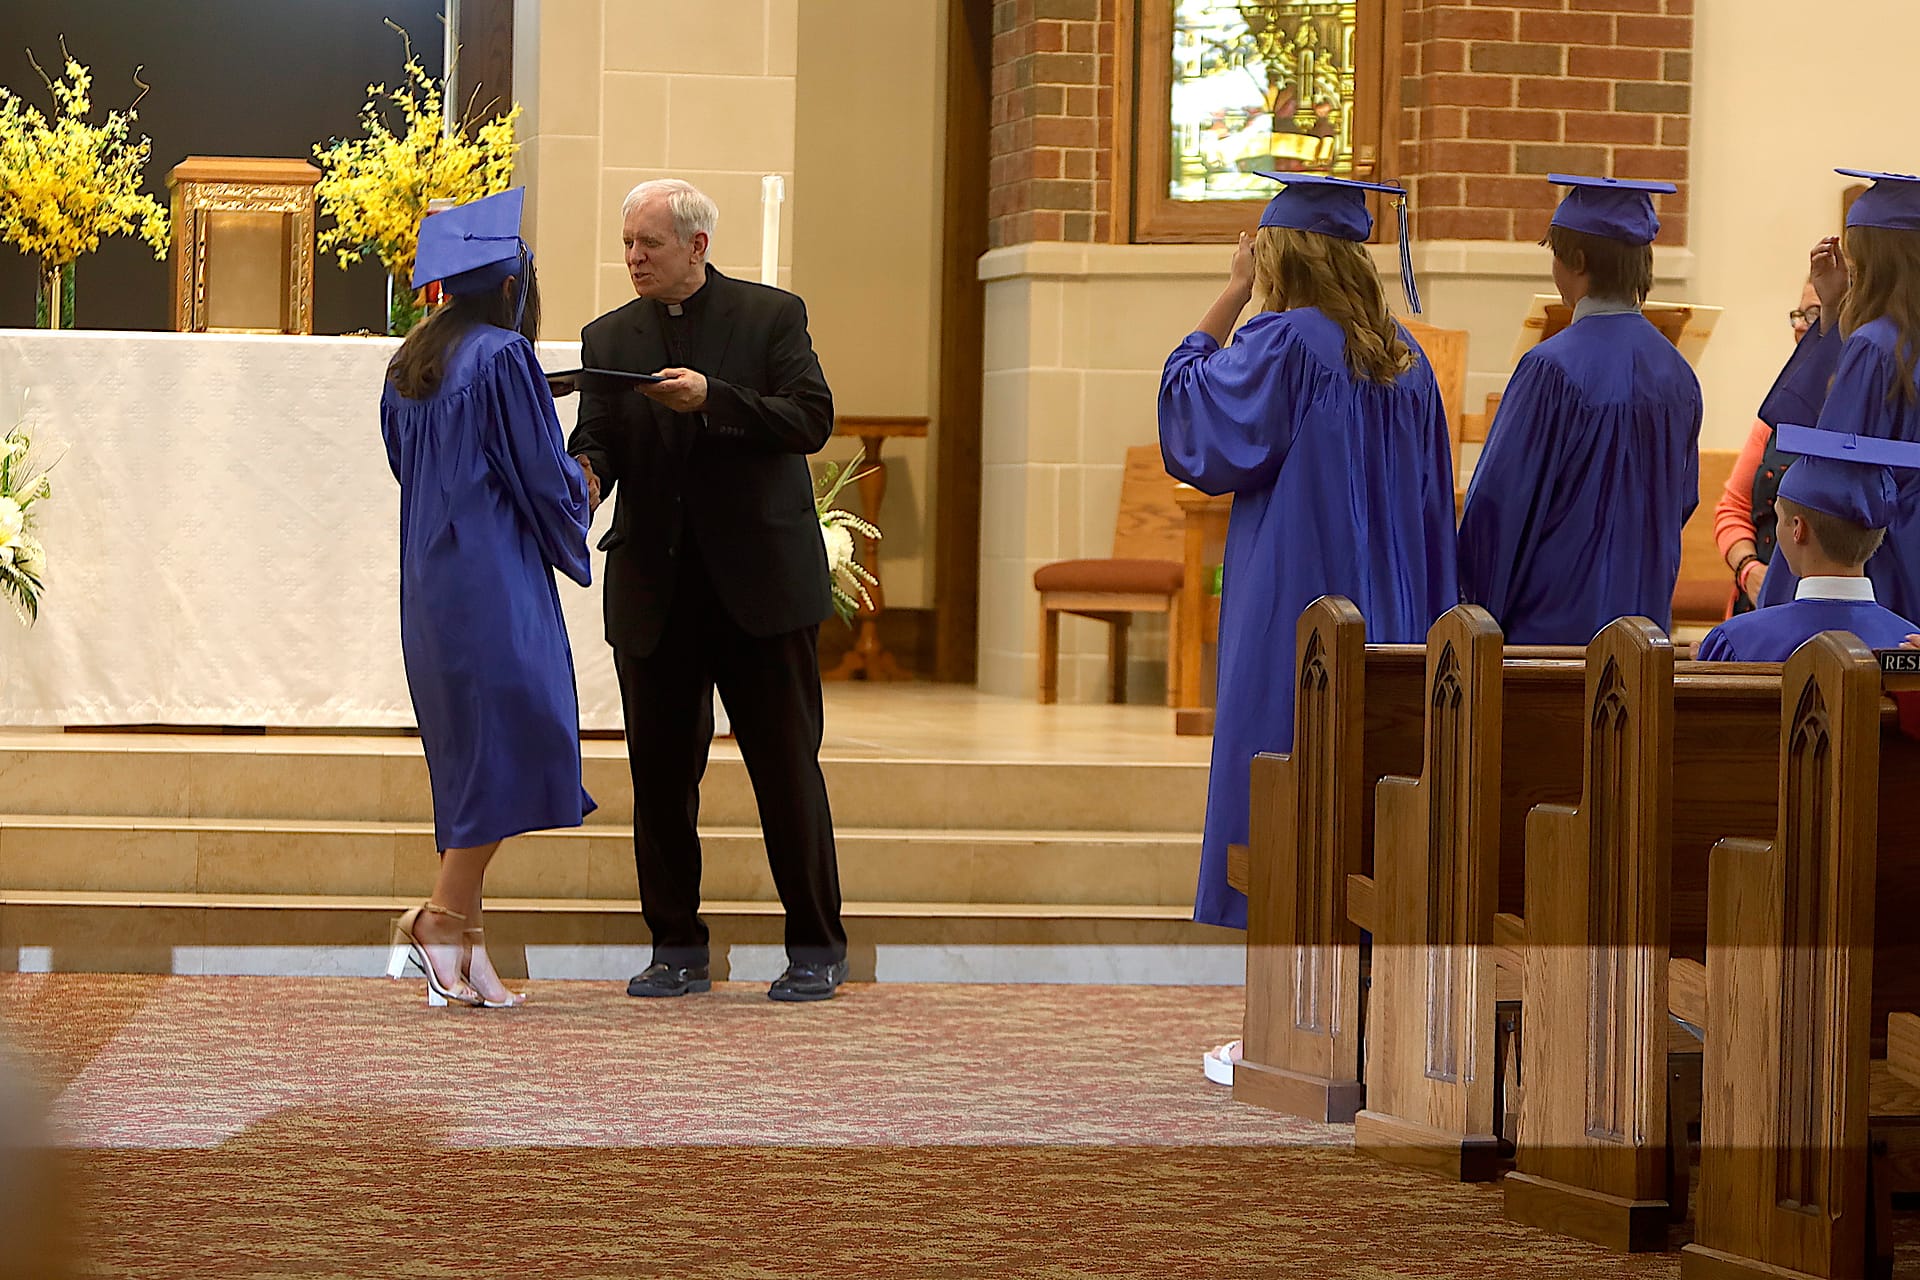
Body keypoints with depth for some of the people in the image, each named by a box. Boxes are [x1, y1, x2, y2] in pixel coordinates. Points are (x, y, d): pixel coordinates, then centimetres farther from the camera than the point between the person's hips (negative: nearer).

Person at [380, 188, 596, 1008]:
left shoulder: (409, 366, 13)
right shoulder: (503, 357, -10)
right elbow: (545, 476, -8)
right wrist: (575, 539, 10)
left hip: (428, 579, 8)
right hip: (494, 579, -8)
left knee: (469, 753, 9)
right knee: (512, 744, -5)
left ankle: (465, 949, 6)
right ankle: (441, 923, -9)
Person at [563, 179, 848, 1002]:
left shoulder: (771, 316, 1)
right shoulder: (609, 339, 10)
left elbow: (812, 421, -9)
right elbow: (597, 437, 2)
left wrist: (712, 399, -20)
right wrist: (585, 473, -21)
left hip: (761, 581, -3)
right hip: (655, 592, 3)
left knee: (787, 767, 0)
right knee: (661, 772, 5)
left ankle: (816, 949, 8)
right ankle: (678, 949, 15)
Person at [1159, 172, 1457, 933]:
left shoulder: (1283, 342, -12)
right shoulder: (1404, 358, 10)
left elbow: (1191, 414, -3)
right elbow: (1432, 504, 14)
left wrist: (1232, 296, -1)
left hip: (1294, 615, -7)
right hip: (1387, 621, 7)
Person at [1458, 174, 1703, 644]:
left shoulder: (1554, 368, -16)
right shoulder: (1675, 372, 5)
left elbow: (1500, 496, -14)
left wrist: (1479, 605, -4)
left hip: (1555, 619, -7)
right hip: (1644, 616, 7)